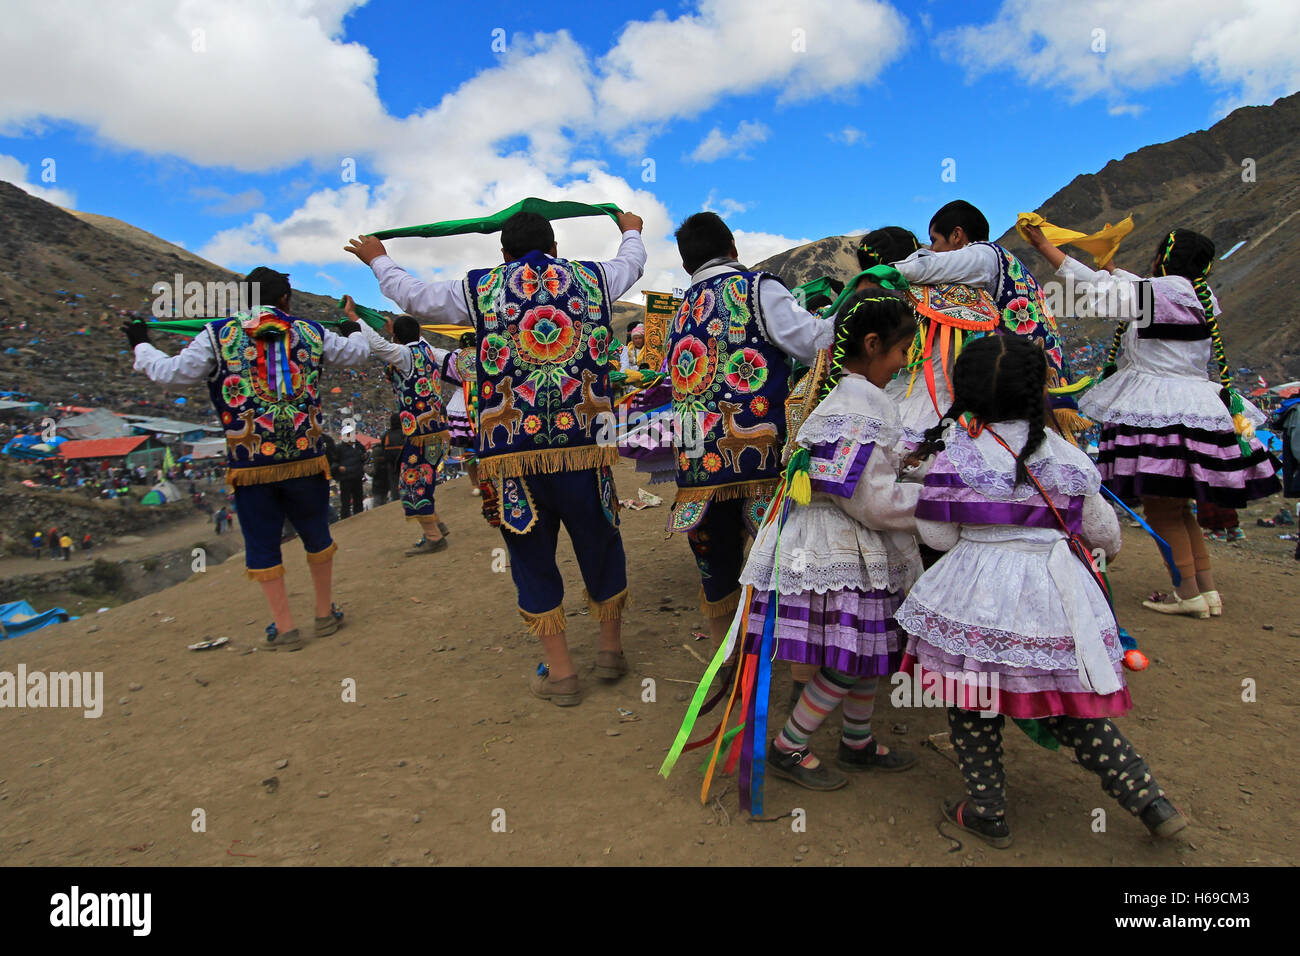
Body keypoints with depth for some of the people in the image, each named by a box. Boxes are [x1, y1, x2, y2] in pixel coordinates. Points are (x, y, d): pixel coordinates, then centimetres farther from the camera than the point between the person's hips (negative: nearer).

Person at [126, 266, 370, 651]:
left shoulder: (219, 335, 0)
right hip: (306, 461, 2)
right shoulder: (310, 332, 6)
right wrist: (353, 331, 43)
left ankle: (284, 629, 16)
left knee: (262, 547, 12)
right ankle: (325, 614, 28)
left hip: (250, 465, -1)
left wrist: (140, 346, 18)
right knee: (317, 536, 18)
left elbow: (170, 372, -1)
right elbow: (357, 353, 20)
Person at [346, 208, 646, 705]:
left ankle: (559, 671, 16)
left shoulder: (480, 289, 8)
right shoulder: (590, 278, 12)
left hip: (511, 446, -1)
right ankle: (610, 647, 30)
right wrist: (631, 230, 57)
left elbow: (409, 293, 21)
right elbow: (632, 263, 34)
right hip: (584, 440, 1)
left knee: (532, 555, 10)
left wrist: (377, 259, 42)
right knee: (599, 543, 16)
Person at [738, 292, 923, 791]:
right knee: (849, 661, 0)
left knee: (868, 650, 19)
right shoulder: (865, 408, -22)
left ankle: (857, 743, 36)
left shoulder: (830, 391, 8)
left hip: (853, 550, 10)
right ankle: (787, 749, 16)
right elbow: (873, 502, -21)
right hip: (839, 553, -10)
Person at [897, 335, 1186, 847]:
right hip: (1051, 590, 3)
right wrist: (1110, 543, 35)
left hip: (977, 591, -3)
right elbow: (1099, 526, 12)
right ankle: (1150, 801, 19)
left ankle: (987, 810, 23)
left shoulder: (954, 449, -7)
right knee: (1072, 709, 17)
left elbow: (937, 535, -4)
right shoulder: (1062, 454, 1)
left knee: (973, 705, 13)